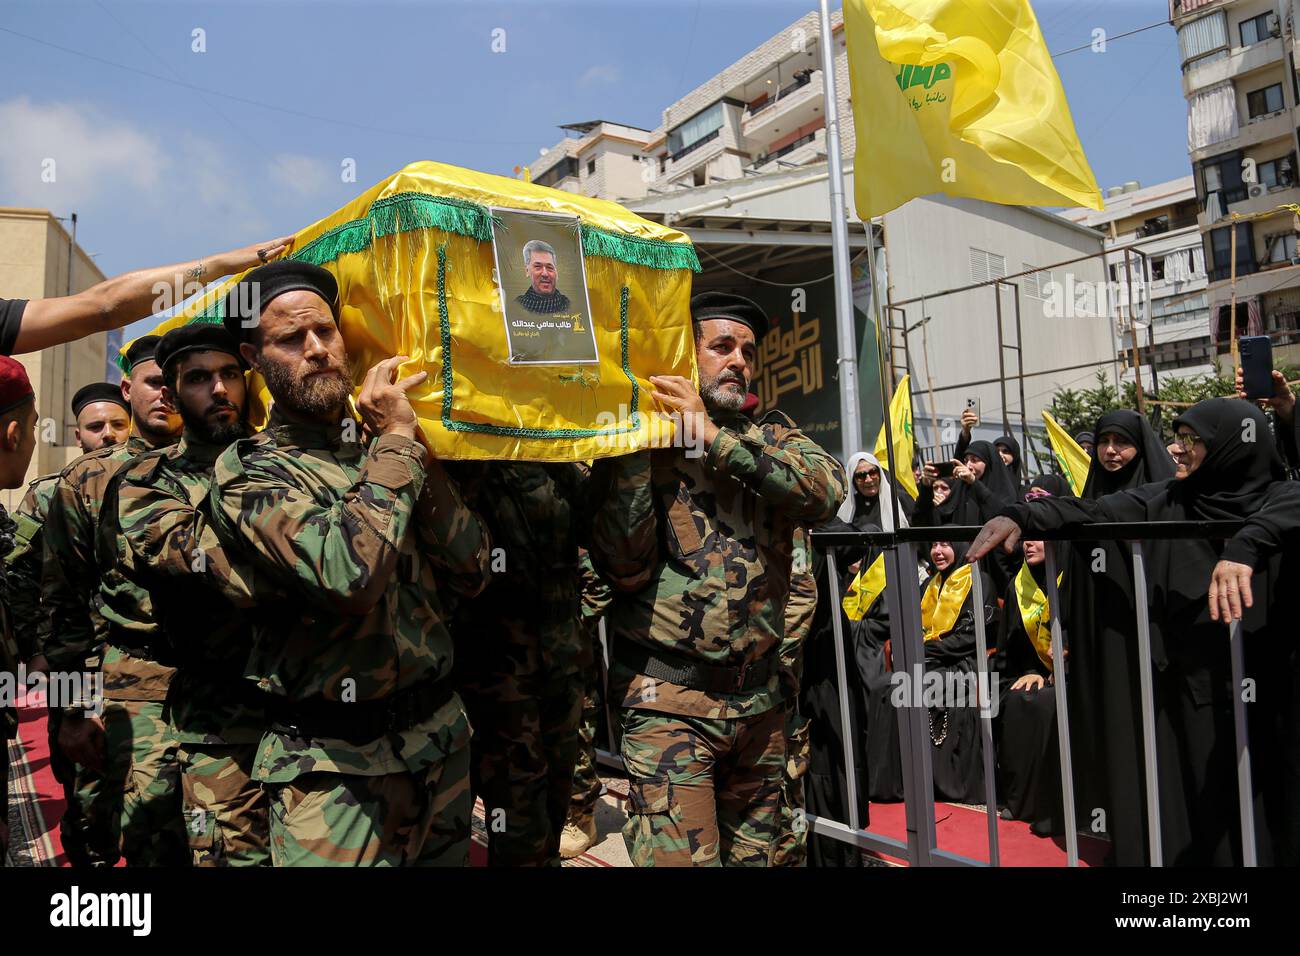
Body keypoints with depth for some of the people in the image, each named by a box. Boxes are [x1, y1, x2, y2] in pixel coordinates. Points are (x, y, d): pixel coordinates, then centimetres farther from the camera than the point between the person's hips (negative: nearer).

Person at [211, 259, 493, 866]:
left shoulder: (381, 449, 7)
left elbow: (471, 574, -1)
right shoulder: (247, 473, -9)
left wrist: (419, 455, -10)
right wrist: (397, 442, -18)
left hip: (442, 738, 6)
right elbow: (348, 574, -28)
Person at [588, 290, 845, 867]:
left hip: (760, 698, 4)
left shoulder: (772, 436, 10)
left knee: (752, 854, 17)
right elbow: (623, 568, -12)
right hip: (670, 699, -4)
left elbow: (828, 493, -12)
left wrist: (717, 438, -17)